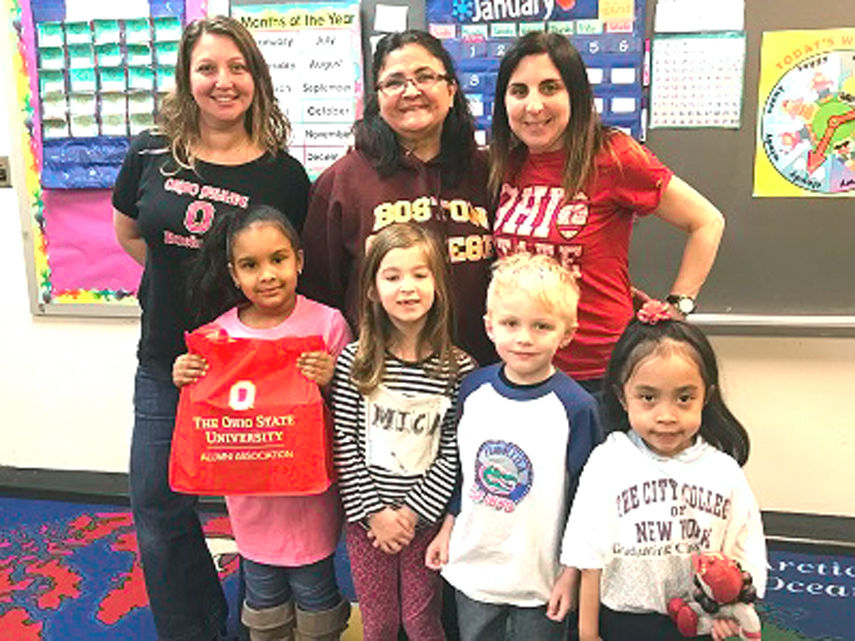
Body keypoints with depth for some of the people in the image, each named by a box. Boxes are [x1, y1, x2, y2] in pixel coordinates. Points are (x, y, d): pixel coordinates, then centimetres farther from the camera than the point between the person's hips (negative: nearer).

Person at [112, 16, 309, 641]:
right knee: (159, 517, 10)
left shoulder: (283, 173, -7)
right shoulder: (151, 155, 0)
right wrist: (182, 273, 7)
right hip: (165, 363, 3)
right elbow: (127, 231, 17)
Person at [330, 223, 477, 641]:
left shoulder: (458, 368, -10)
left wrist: (413, 512, -13)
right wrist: (374, 512, -10)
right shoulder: (354, 362, -8)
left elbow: (453, 454, -9)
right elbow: (343, 442, -7)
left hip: (426, 517, -1)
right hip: (366, 518, 1)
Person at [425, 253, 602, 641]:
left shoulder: (577, 407, -18)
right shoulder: (474, 387, -4)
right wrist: (447, 530, 12)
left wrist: (572, 573, -7)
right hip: (472, 566, 4)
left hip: (542, 579, -4)